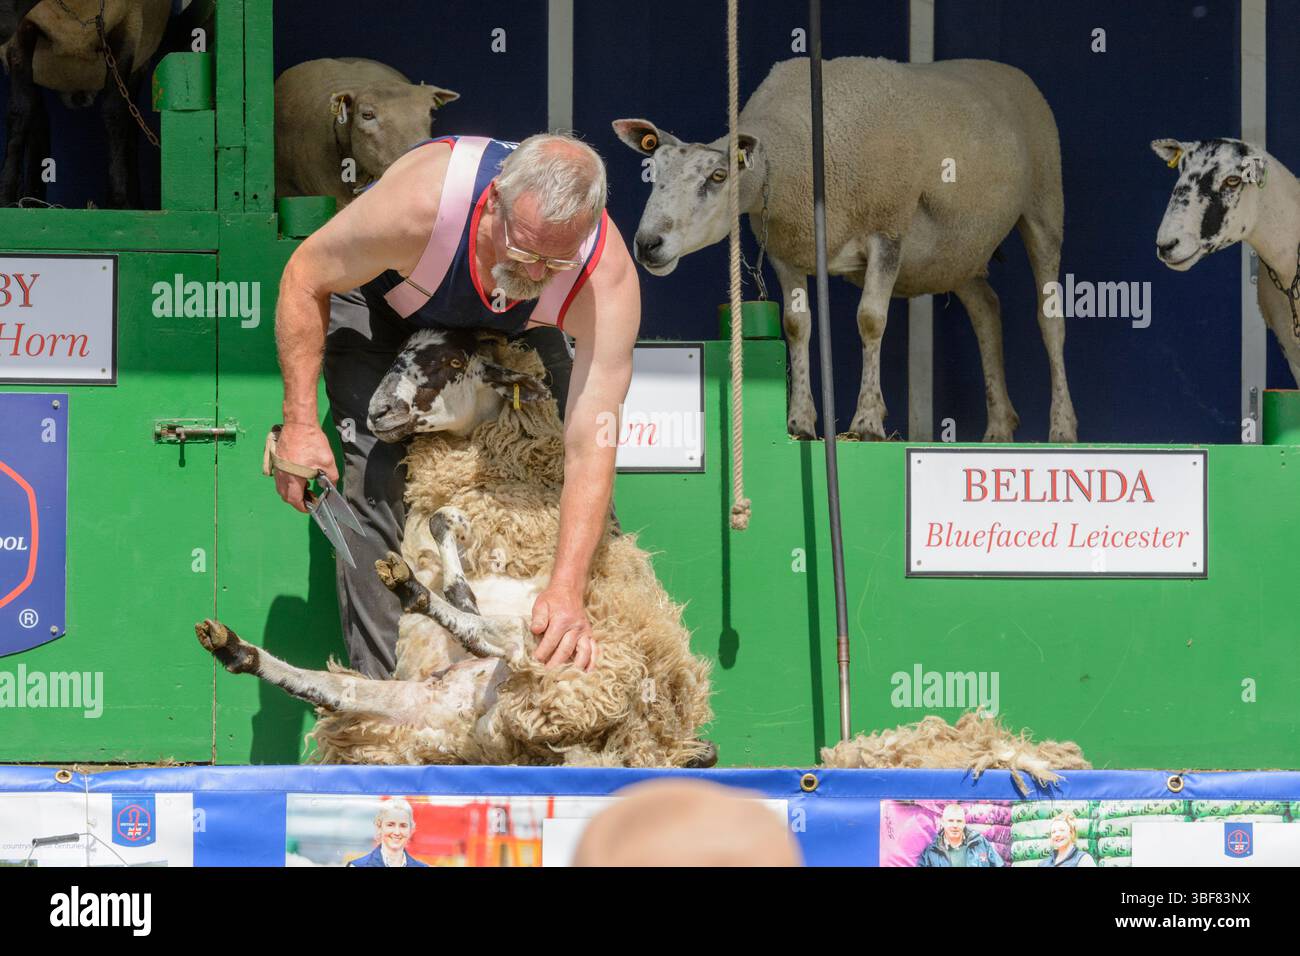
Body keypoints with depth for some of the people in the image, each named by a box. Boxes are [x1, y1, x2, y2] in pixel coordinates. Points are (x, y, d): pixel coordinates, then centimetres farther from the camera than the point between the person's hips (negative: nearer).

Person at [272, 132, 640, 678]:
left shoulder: (608, 278, -39)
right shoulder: (417, 203, -45)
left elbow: (591, 448, -39)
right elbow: (305, 278, -25)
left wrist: (567, 590, -47)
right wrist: (300, 423, -28)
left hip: (514, 328, 3)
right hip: (381, 309, -2)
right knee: (379, 480, -19)